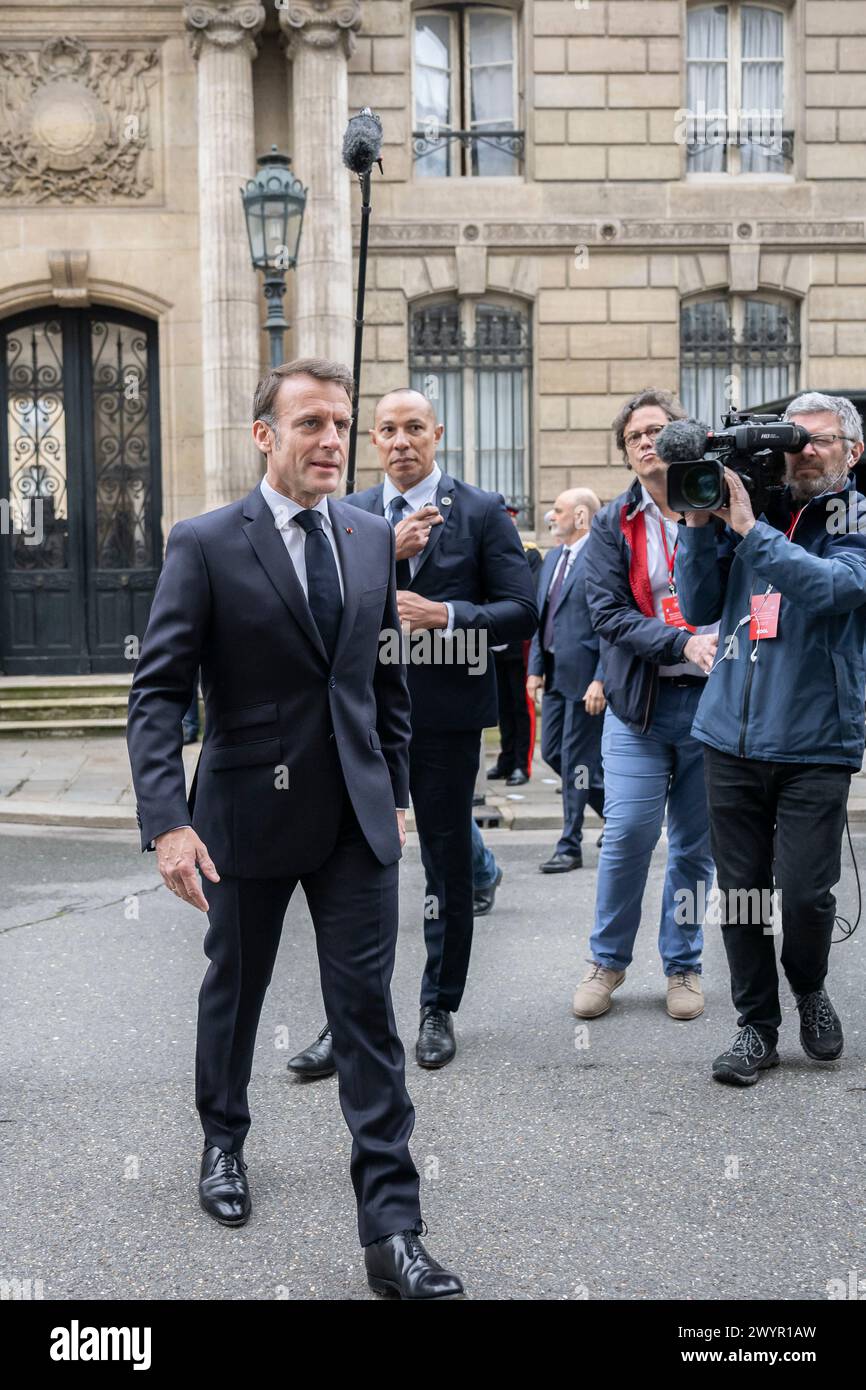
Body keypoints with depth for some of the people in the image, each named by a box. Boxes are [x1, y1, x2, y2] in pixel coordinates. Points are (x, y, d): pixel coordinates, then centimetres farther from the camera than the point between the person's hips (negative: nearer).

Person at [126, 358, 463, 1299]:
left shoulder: (372, 539, 5)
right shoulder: (205, 545, -9)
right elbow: (157, 692, -13)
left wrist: (394, 789, 13)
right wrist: (167, 821, -23)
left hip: (356, 817, 3)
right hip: (248, 814, -2)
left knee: (368, 1012, 1)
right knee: (234, 991, 17)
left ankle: (391, 1233, 6)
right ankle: (223, 1142, 44)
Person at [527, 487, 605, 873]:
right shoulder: (552, 558, 15)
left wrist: (601, 680, -20)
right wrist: (535, 667, 11)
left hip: (584, 676, -9)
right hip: (555, 675, 9)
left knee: (577, 761, -1)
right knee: (552, 753, 13)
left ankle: (570, 847, 9)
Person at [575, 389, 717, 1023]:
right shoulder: (614, 524, 5)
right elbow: (609, 613, -5)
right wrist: (683, 644, -16)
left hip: (711, 701, 0)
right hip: (640, 704, 0)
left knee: (696, 843, 8)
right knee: (627, 834, -5)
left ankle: (684, 964, 24)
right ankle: (608, 960, 15)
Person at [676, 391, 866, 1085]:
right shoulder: (751, 505, 10)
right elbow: (699, 606, 6)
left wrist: (749, 528, -21)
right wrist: (699, 522, -6)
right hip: (733, 735, 3)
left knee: (804, 891, -4)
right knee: (740, 891, 6)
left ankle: (810, 990, 27)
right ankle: (757, 1025, 21)